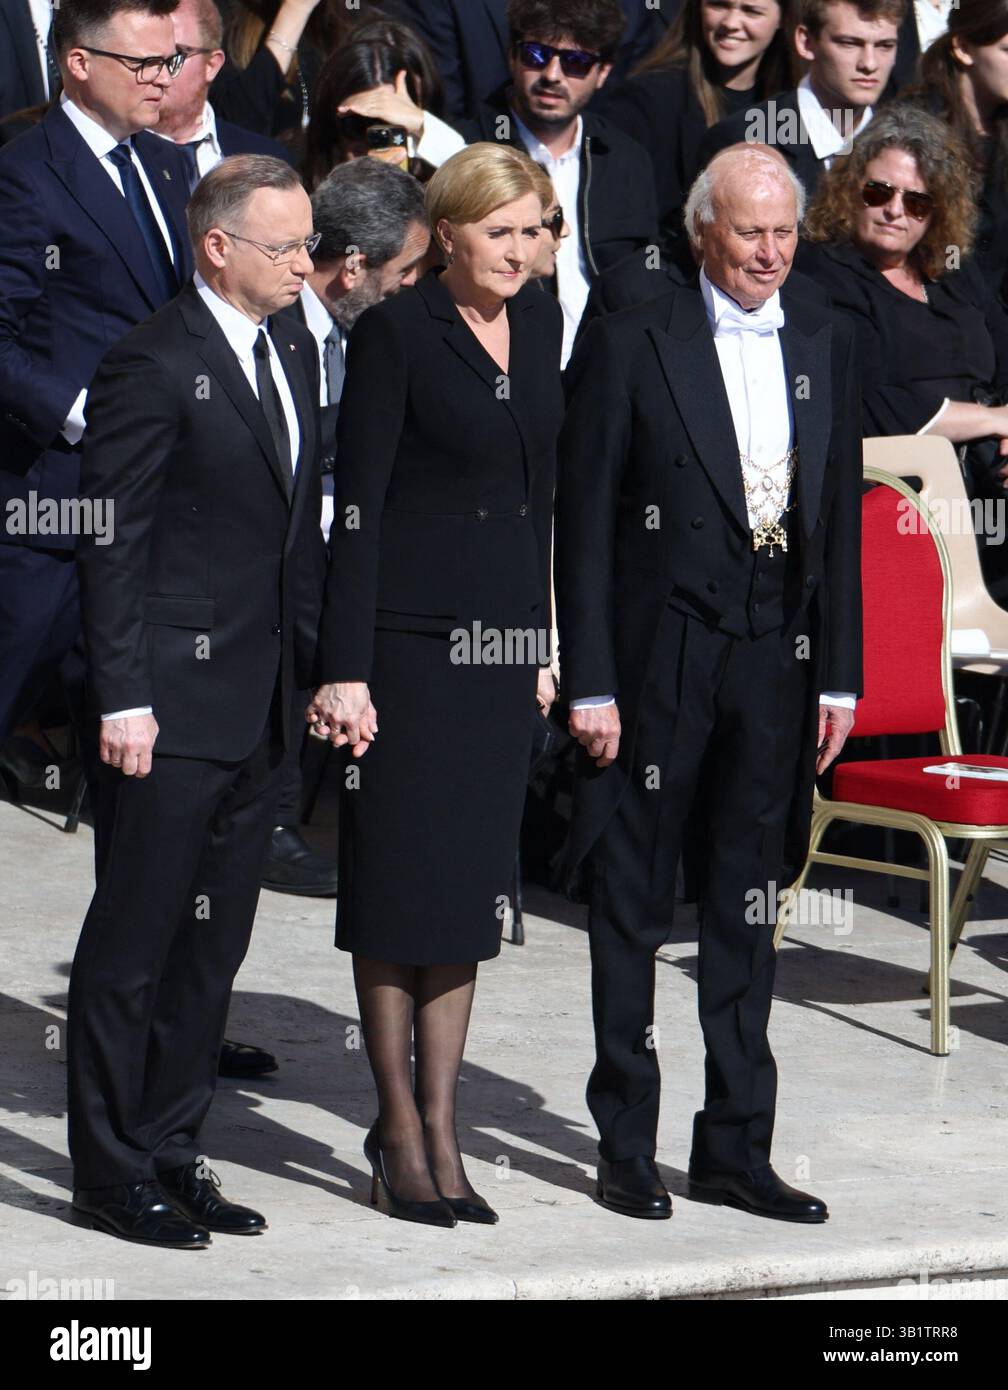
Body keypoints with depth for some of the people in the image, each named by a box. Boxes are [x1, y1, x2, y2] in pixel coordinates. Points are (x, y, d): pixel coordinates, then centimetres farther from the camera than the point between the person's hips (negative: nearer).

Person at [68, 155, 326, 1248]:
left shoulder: (292, 351, 12)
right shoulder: (153, 365, -13)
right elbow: (111, 544, -13)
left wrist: (317, 662, 11)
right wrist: (122, 699, -16)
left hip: (261, 705, 8)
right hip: (172, 705, -8)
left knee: (214, 944, 13)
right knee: (133, 941, 1)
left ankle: (170, 1151, 22)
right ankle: (109, 1170, 9)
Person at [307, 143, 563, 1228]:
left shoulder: (539, 322, 10)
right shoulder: (396, 332, -8)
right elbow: (358, 505, -10)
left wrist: (545, 640, 14)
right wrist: (345, 668, -15)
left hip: (504, 639, 6)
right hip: (411, 638, -6)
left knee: (471, 886, 7)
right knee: (398, 881, 0)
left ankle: (440, 1128, 12)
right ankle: (398, 1124, 11)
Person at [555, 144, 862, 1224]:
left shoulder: (823, 346, 8)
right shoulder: (630, 344, -6)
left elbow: (840, 519, 12)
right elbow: (584, 523, -7)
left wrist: (838, 675, 7)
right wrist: (590, 685, -11)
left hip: (776, 663, 4)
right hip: (658, 661, -4)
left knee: (749, 910, 10)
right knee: (632, 904, 5)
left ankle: (734, 1147, 18)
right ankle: (626, 1147, 14)